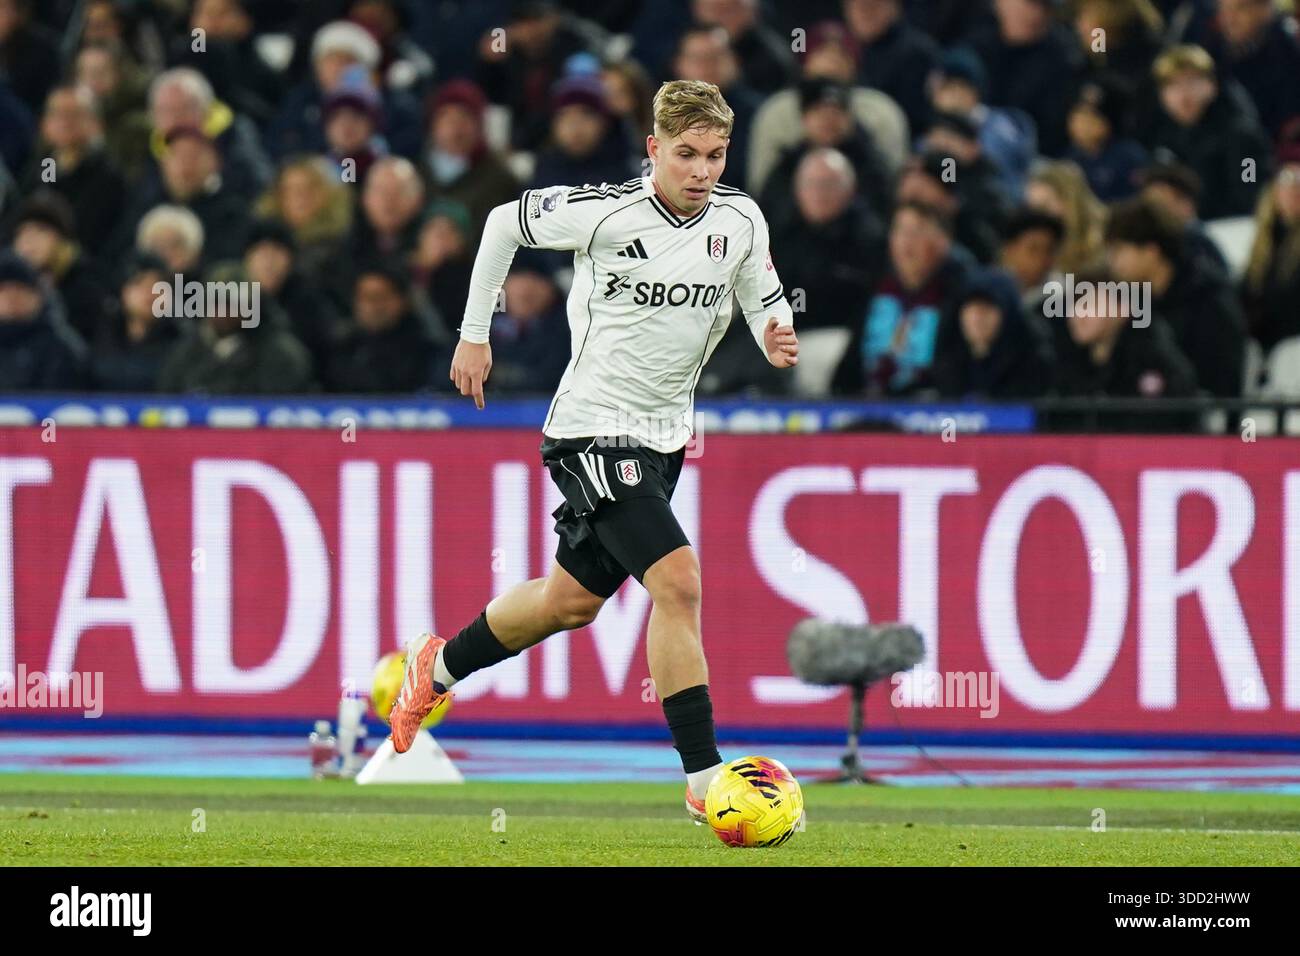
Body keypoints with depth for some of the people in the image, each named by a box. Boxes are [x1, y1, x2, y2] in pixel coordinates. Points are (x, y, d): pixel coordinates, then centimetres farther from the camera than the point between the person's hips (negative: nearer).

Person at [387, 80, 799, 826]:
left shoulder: (741, 221, -4)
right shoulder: (606, 212, -18)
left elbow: (765, 306, 8)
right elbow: (505, 223, -3)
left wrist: (779, 342, -16)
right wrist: (474, 334, 2)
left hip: (665, 433, 7)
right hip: (594, 430, -7)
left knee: (575, 599, 20)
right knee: (678, 581, -22)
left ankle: (440, 667, 46)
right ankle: (704, 778, -17)